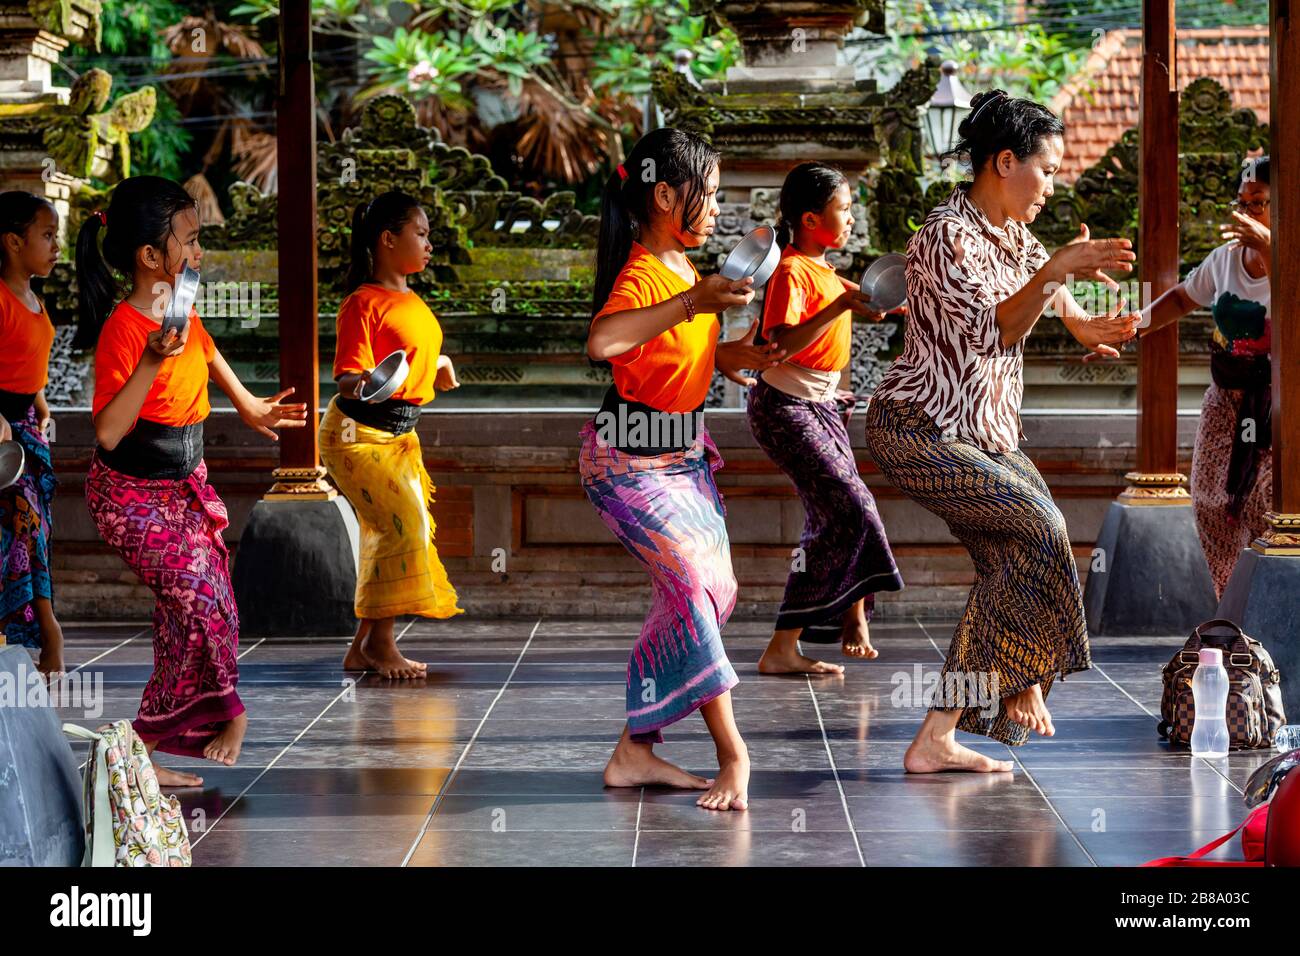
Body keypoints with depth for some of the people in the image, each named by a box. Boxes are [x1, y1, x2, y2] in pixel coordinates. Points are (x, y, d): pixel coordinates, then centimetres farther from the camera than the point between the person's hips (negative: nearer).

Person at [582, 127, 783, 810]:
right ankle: (732, 753, -18)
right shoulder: (642, 273, -21)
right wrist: (693, 301, -45)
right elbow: (601, 342, -44)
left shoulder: (682, 268, 8)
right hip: (629, 462, -10)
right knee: (693, 579, -22)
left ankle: (636, 752, 11)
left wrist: (732, 355, 7)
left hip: (685, 456, 10)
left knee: (710, 591, 5)